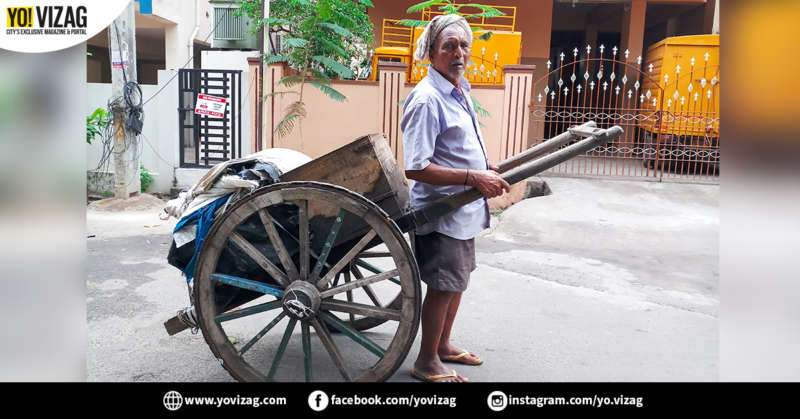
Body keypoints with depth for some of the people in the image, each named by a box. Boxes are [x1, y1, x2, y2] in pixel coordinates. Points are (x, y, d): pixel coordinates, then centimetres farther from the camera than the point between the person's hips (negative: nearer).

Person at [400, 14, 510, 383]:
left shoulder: (460, 90, 8)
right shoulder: (427, 99, -21)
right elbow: (415, 168, -26)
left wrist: (488, 168, 10)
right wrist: (474, 178, -27)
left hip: (464, 209, 9)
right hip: (441, 211, -9)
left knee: (457, 281, 20)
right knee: (443, 286, 3)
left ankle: (443, 345, 38)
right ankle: (427, 362, 21)